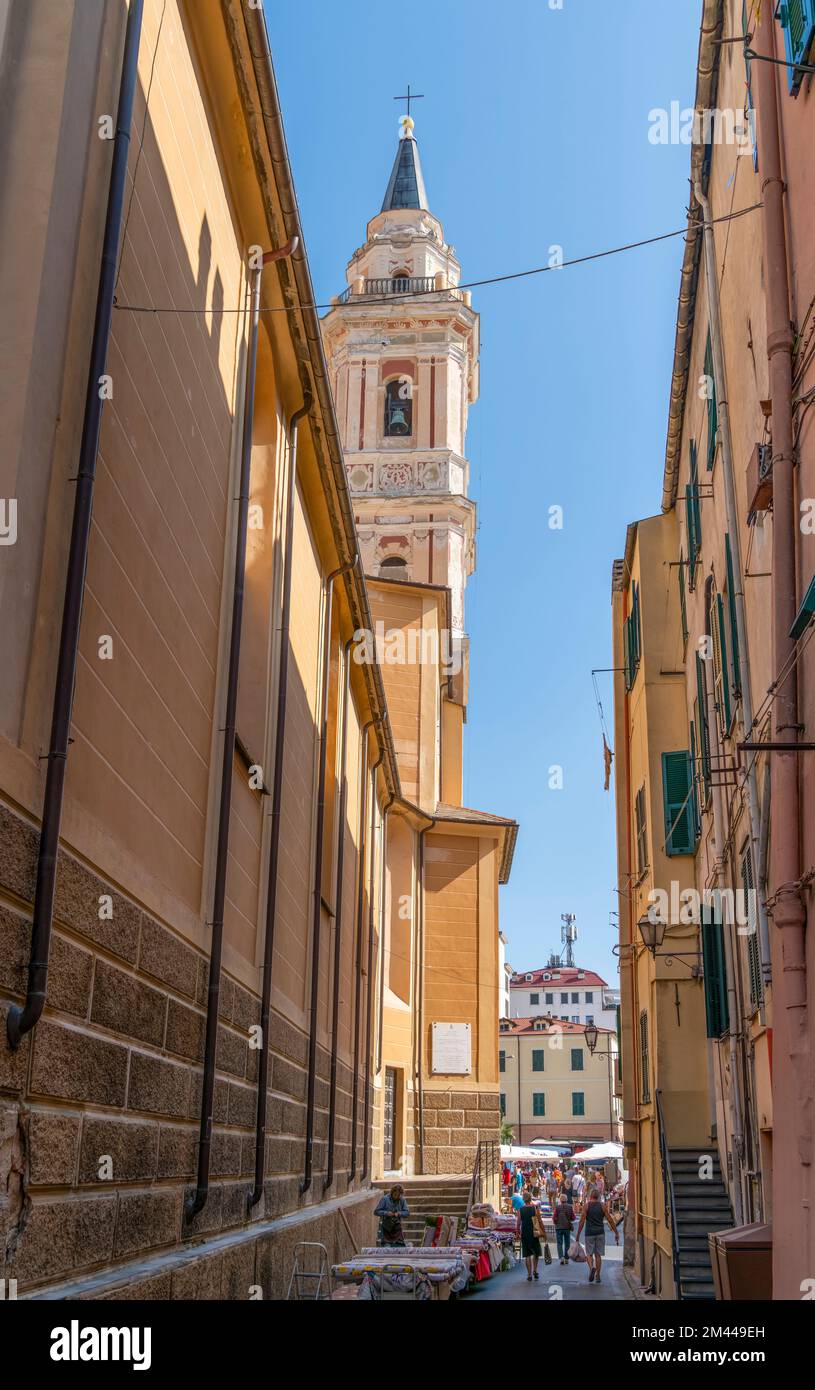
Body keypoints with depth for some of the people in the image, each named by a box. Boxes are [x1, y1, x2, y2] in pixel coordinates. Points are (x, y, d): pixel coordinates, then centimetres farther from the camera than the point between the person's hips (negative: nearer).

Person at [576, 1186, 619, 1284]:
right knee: (598, 1254, 10)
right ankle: (597, 1275, 9)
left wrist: (578, 1235, -3)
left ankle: (592, 1267, -21)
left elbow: (582, 1221, -6)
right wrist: (616, 1233, 8)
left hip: (589, 1233, -2)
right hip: (600, 1233, 2)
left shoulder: (586, 1206, -2)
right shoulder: (603, 1206, 3)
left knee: (589, 1253, 7)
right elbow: (610, 1220, 1)